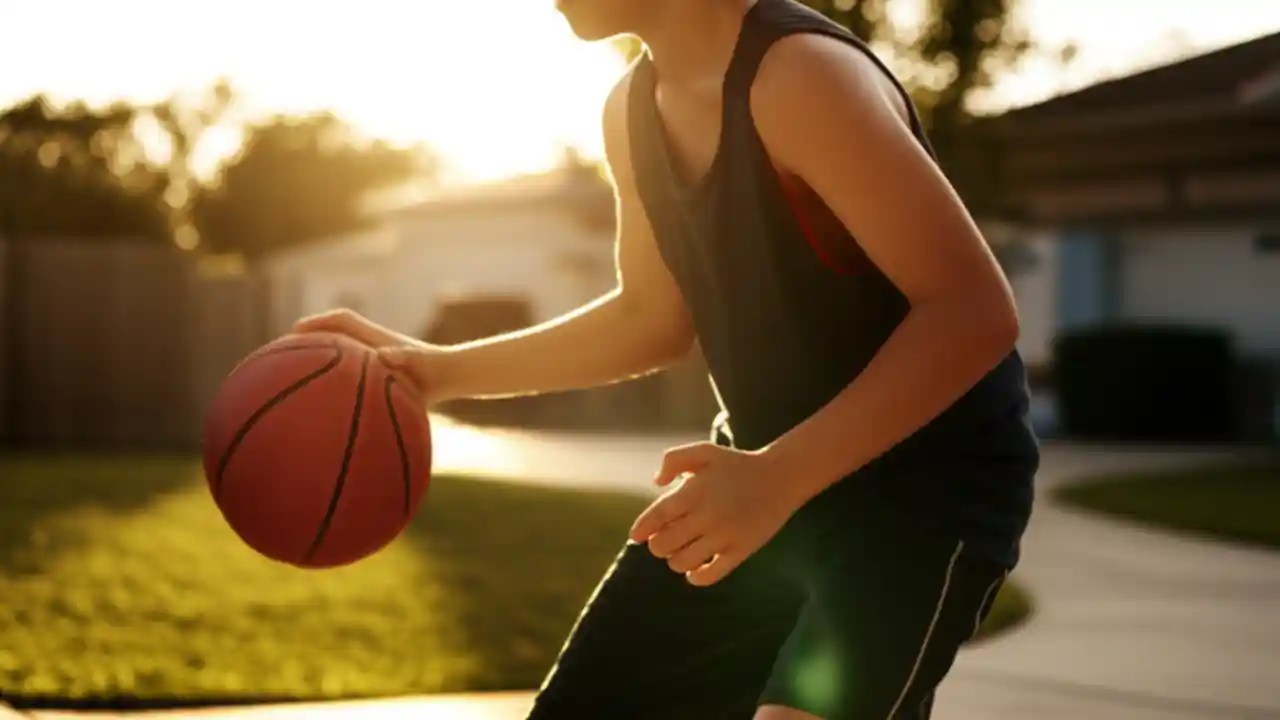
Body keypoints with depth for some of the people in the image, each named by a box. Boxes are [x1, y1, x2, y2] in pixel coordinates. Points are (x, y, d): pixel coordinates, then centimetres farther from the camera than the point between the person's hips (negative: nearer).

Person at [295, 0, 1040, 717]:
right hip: (772, 475, 9)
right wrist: (447, 370, 9)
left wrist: (780, 476, -38)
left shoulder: (800, 76, -26)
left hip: (930, 478, -8)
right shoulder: (634, 111, 1)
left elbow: (976, 311, -31)